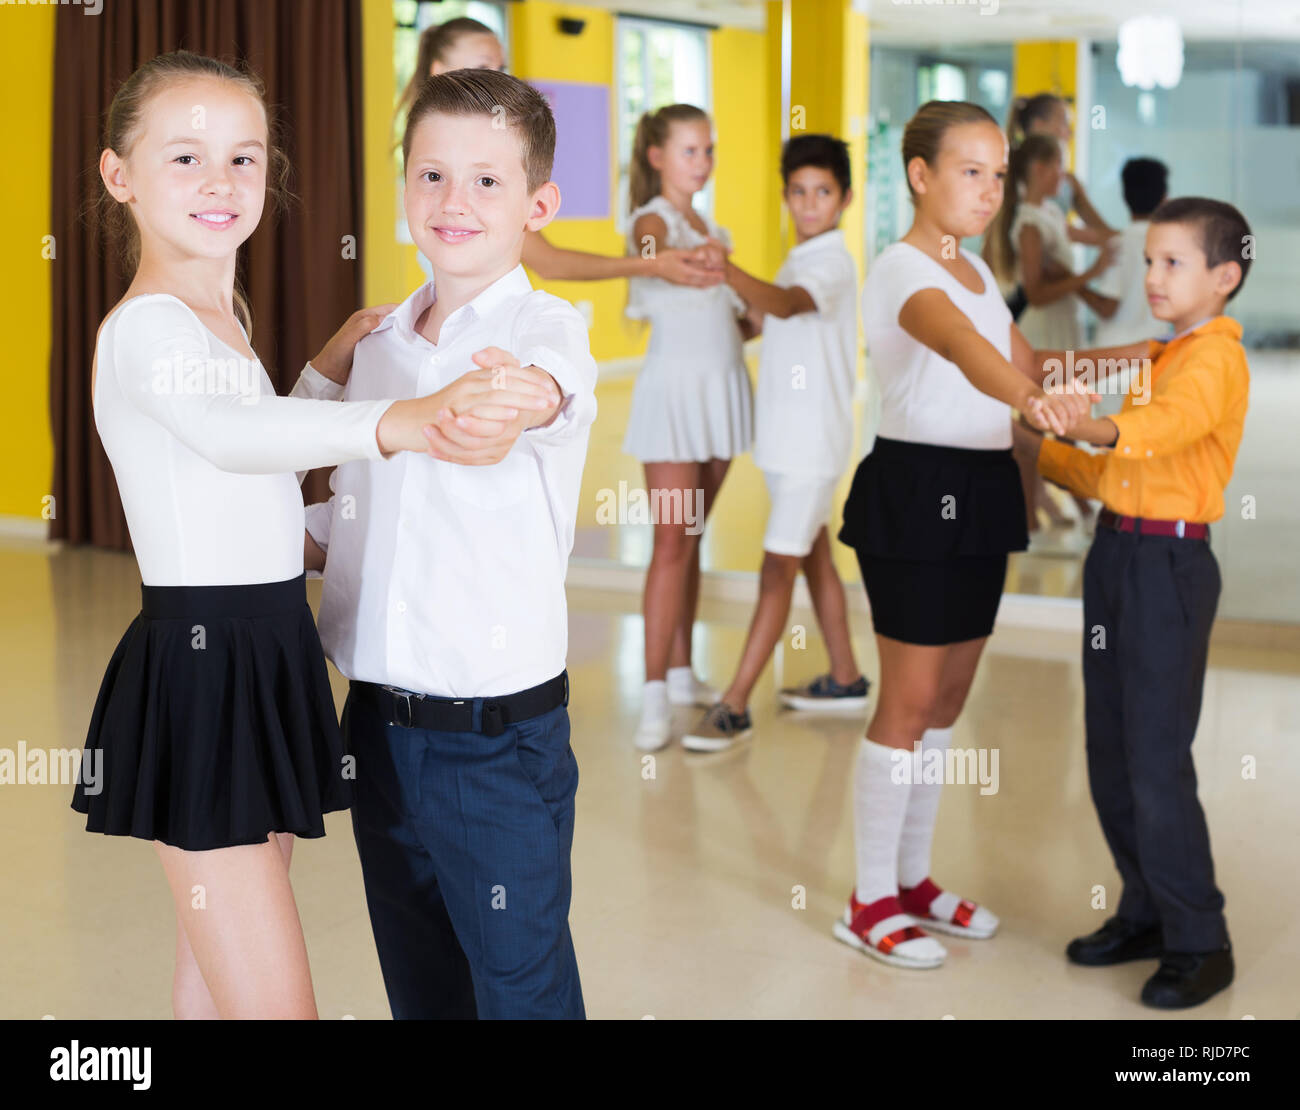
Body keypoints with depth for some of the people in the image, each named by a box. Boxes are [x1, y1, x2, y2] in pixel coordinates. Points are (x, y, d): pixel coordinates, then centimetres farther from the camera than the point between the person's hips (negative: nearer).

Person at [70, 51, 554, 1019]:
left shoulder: (221, 319, 15)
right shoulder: (145, 327, -16)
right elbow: (222, 432, -38)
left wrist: (326, 367, 14)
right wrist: (397, 423, -55)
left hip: (268, 656, 9)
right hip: (201, 665, -9)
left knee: (219, 974, 17)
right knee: (276, 1002, -11)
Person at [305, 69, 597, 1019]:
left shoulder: (546, 325, -11)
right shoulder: (381, 341, 8)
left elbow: (555, 389, -36)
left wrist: (520, 389, -57)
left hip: (497, 733, -6)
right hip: (379, 720, 6)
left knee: (519, 981, 5)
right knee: (414, 979, 19)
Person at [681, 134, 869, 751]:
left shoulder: (832, 262, -16)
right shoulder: (799, 261, 13)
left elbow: (785, 305, -38)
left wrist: (728, 272, -53)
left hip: (813, 439, -10)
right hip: (785, 437, 10)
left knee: (778, 570, -8)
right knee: (813, 556, 17)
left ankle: (735, 708, -7)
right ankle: (845, 679, 30)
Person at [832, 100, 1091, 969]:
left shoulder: (976, 270, 14)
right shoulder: (903, 272, -15)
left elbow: (1023, 360, 16)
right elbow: (958, 344, -37)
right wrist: (1029, 398, -55)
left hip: (980, 491, 8)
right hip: (919, 491, -8)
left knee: (948, 697, 13)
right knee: (911, 701, -2)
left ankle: (913, 878, 26)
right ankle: (871, 902, 10)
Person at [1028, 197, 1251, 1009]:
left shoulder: (1216, 358, -10)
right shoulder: (1163, 358, 19)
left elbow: (1163, 425, -33)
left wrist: (1082, 423, -50)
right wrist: (1037, 454, 10)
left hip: (1169, 565, -9)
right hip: (1118, 554, 9)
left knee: (1157, 765, -7)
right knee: (1111, 759, 12)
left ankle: (1199, 943, 5)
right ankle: (1147, 914, 25)